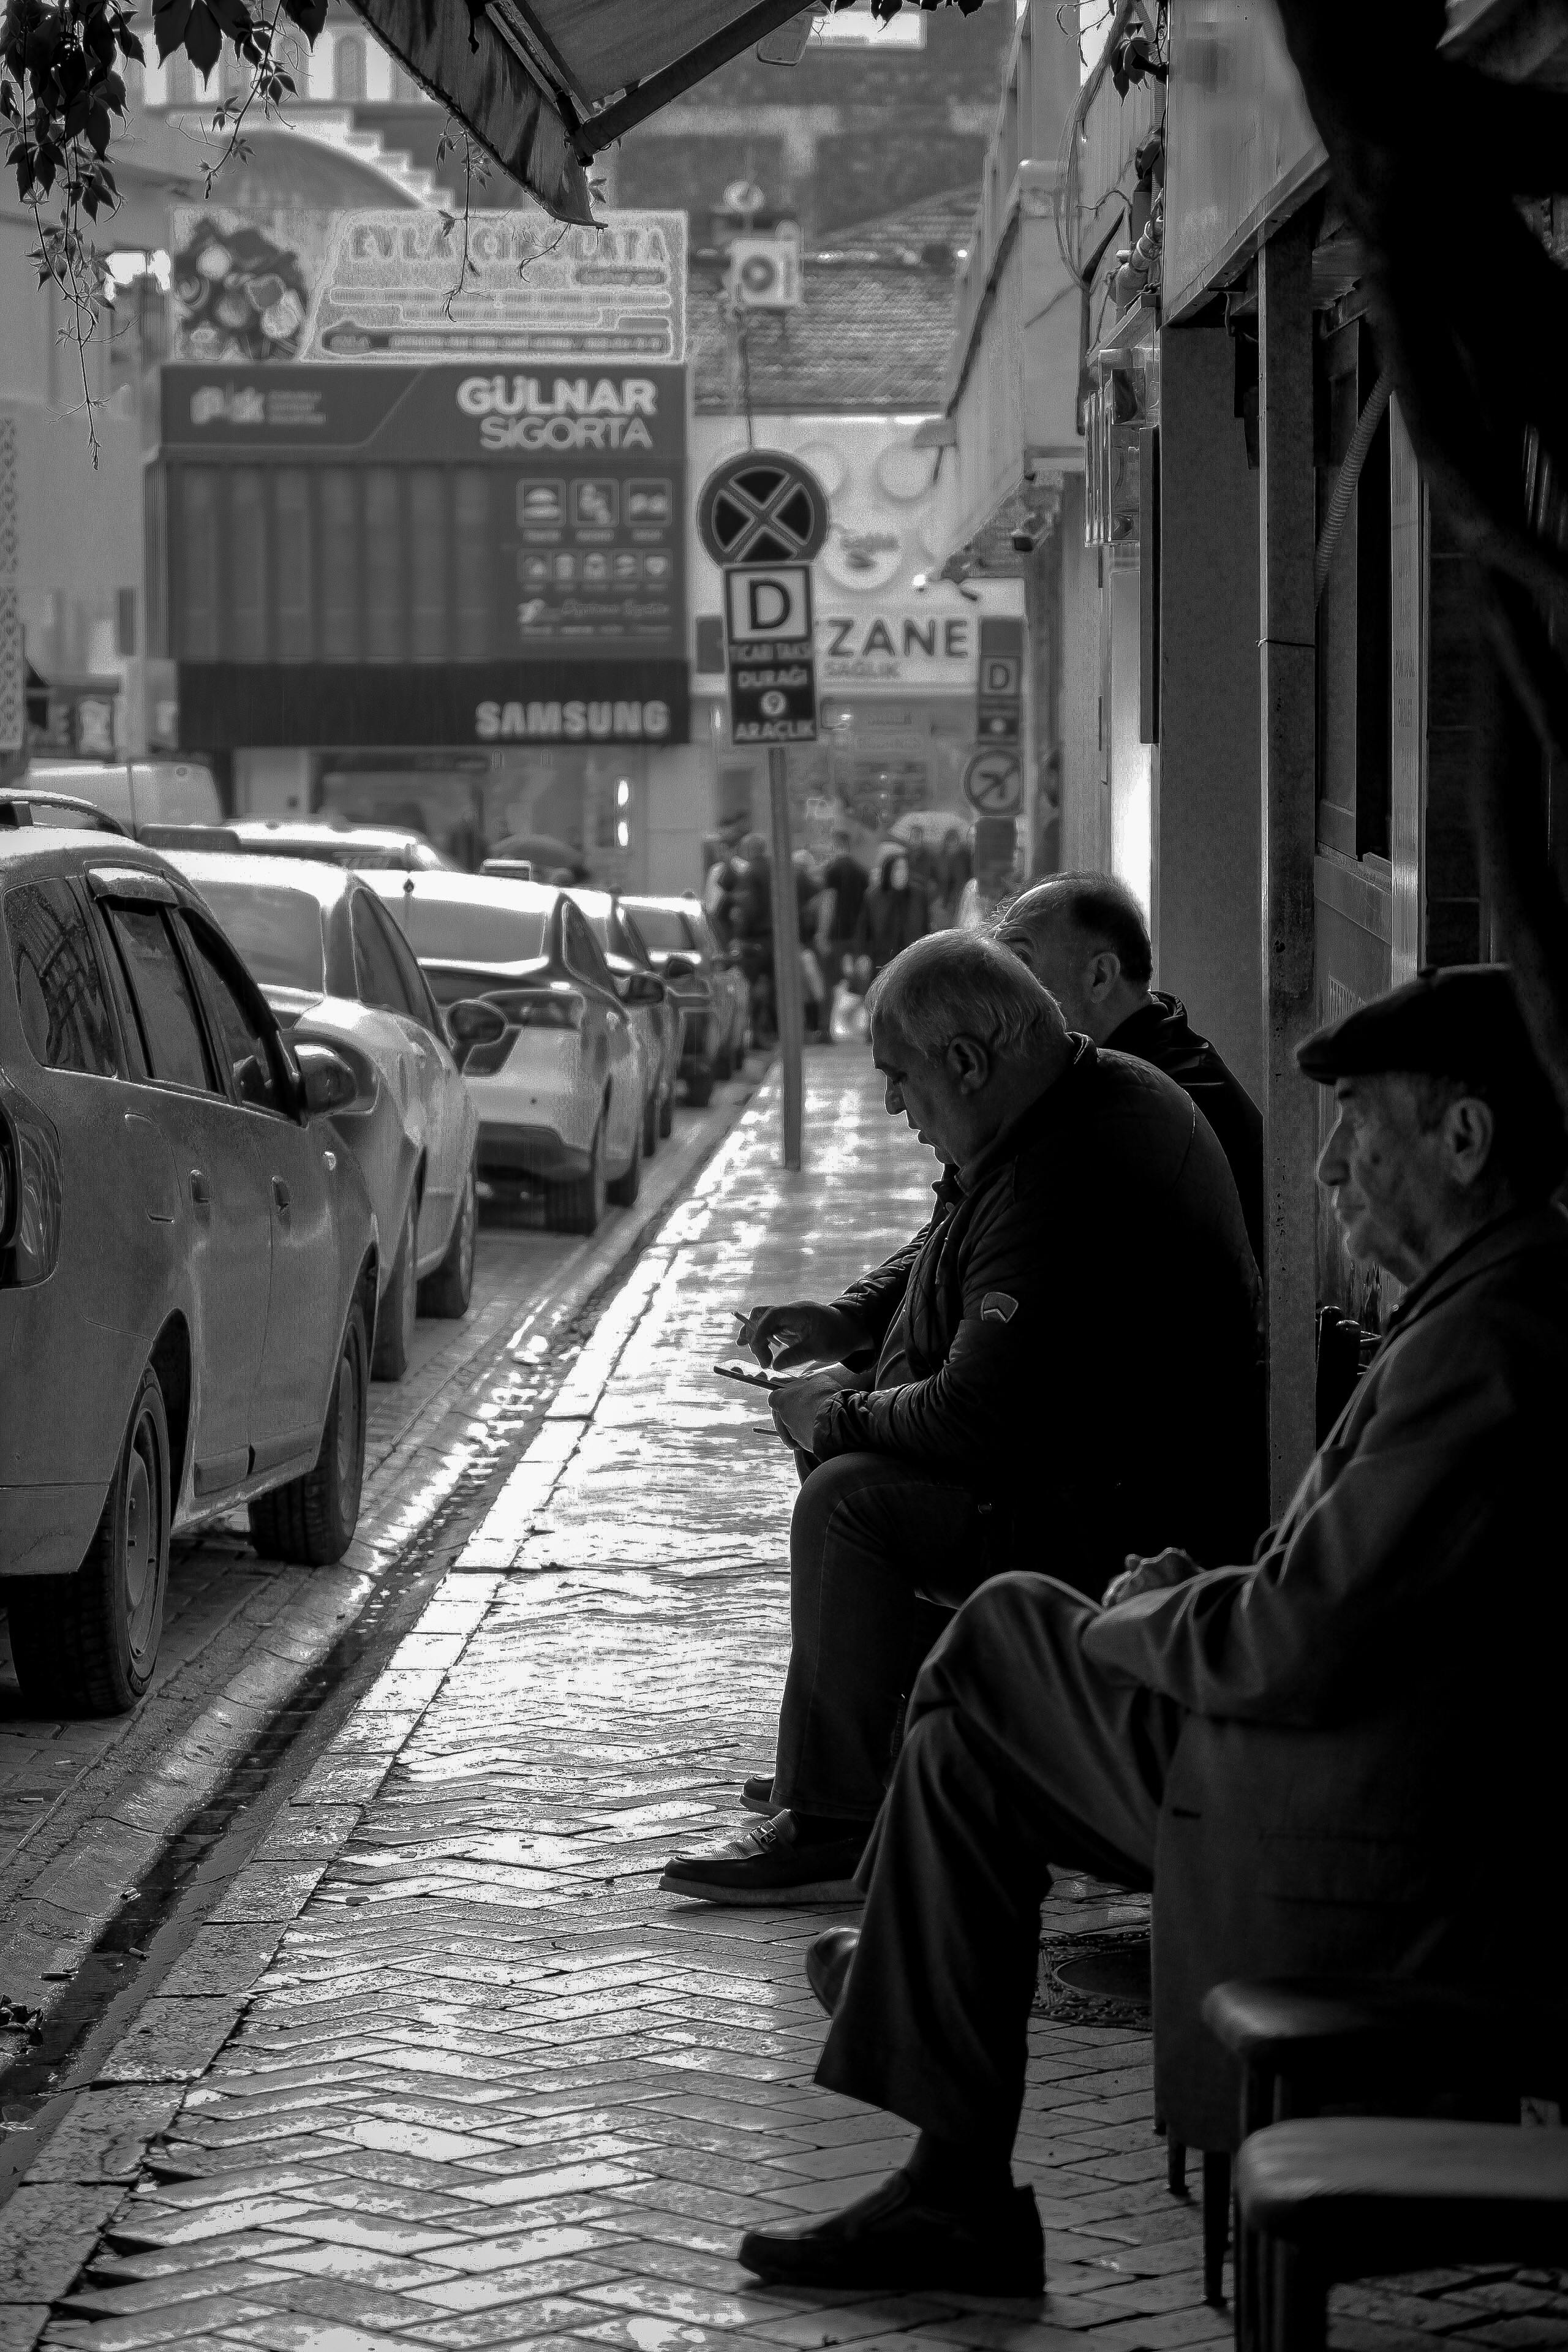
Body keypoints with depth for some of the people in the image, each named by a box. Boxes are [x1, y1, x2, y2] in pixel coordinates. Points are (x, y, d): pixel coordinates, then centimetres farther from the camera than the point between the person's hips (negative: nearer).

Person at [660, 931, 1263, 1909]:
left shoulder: (1063, 1187, -29)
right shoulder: (1107, 1088, 6)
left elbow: (976, 1421, -29)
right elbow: (951, 1255, 24)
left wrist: (844, 1414, -12)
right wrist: (848, 1315, 9)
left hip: (1132, 1526, -11)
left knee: (850, 1502, -20)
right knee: (859, 1454, 20)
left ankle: (836, 1829, -14)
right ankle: (856, 1762, 24)